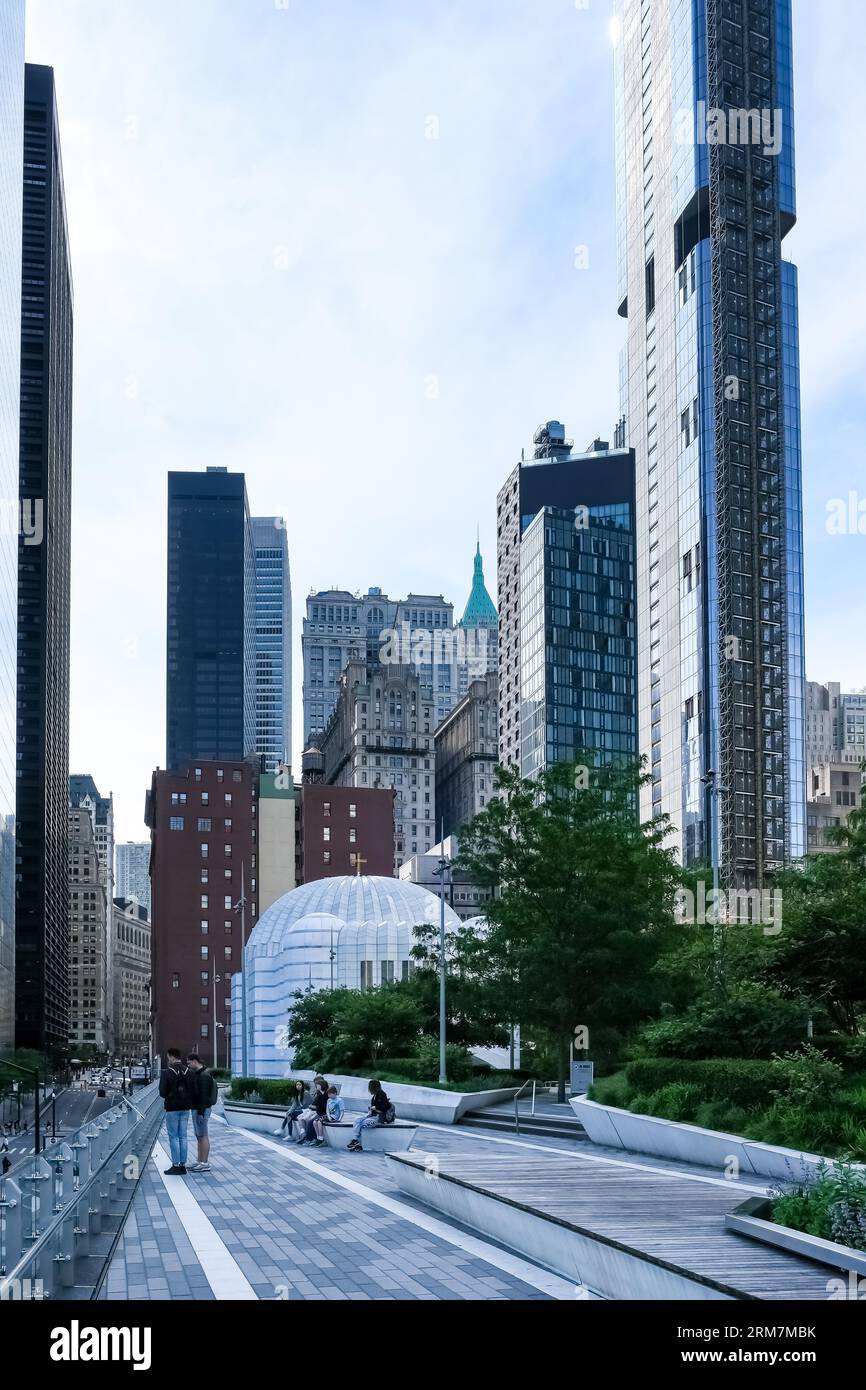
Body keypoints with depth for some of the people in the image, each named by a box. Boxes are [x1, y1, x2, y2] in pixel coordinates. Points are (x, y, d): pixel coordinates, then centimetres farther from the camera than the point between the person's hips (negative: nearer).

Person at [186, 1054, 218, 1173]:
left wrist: (201, 1113, -23)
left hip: (202, 1110, -10)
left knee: (203, 1136, -6)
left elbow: (204, 1096, -22)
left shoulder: (204, 1076, -17)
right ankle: (199, 1161, 18)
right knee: (199, 1136, 13)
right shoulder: (197, 1074, 15)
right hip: (196, 1109, 10)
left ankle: (205, 1164, -4)